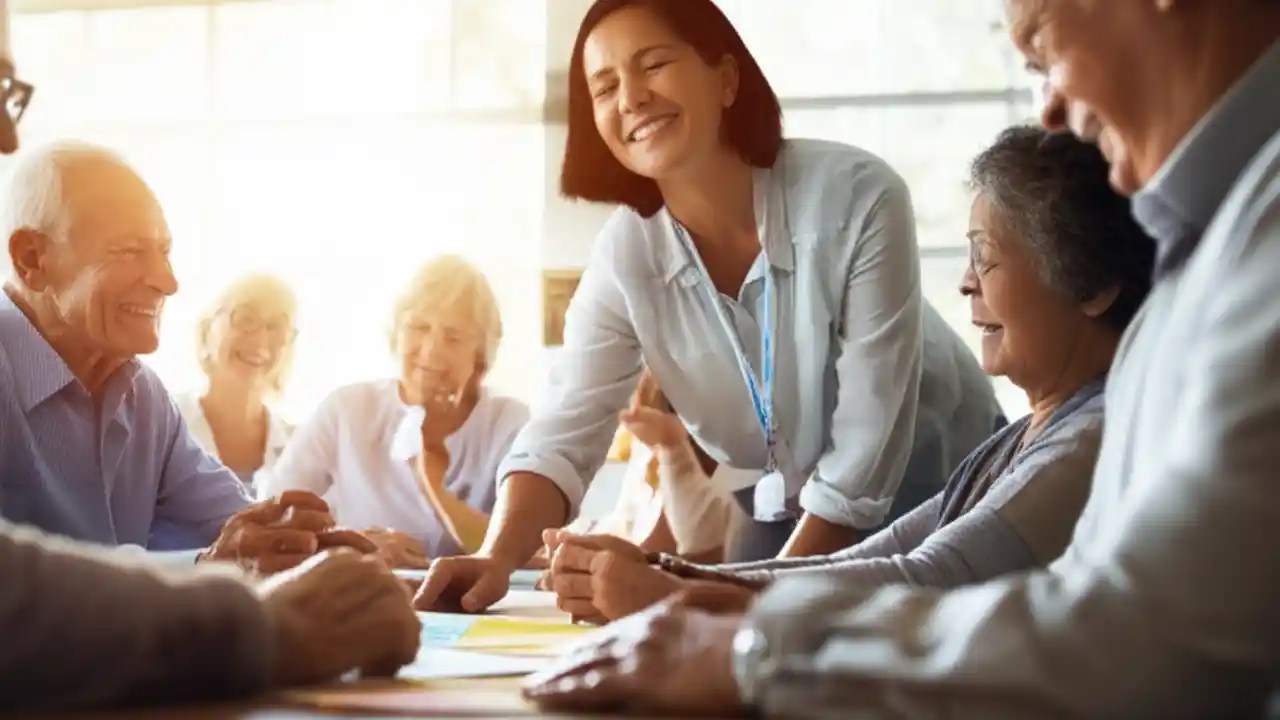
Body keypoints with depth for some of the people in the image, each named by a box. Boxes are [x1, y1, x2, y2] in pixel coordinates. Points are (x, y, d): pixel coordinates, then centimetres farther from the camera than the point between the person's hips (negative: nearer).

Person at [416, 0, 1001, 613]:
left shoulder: (855, 199, -29)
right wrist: (497, 558, -39)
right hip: (794, 509, 3)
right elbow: (562, 437, -21)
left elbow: (869, 445, -26)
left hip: (940, 493, -3)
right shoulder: (626, 256, -15)